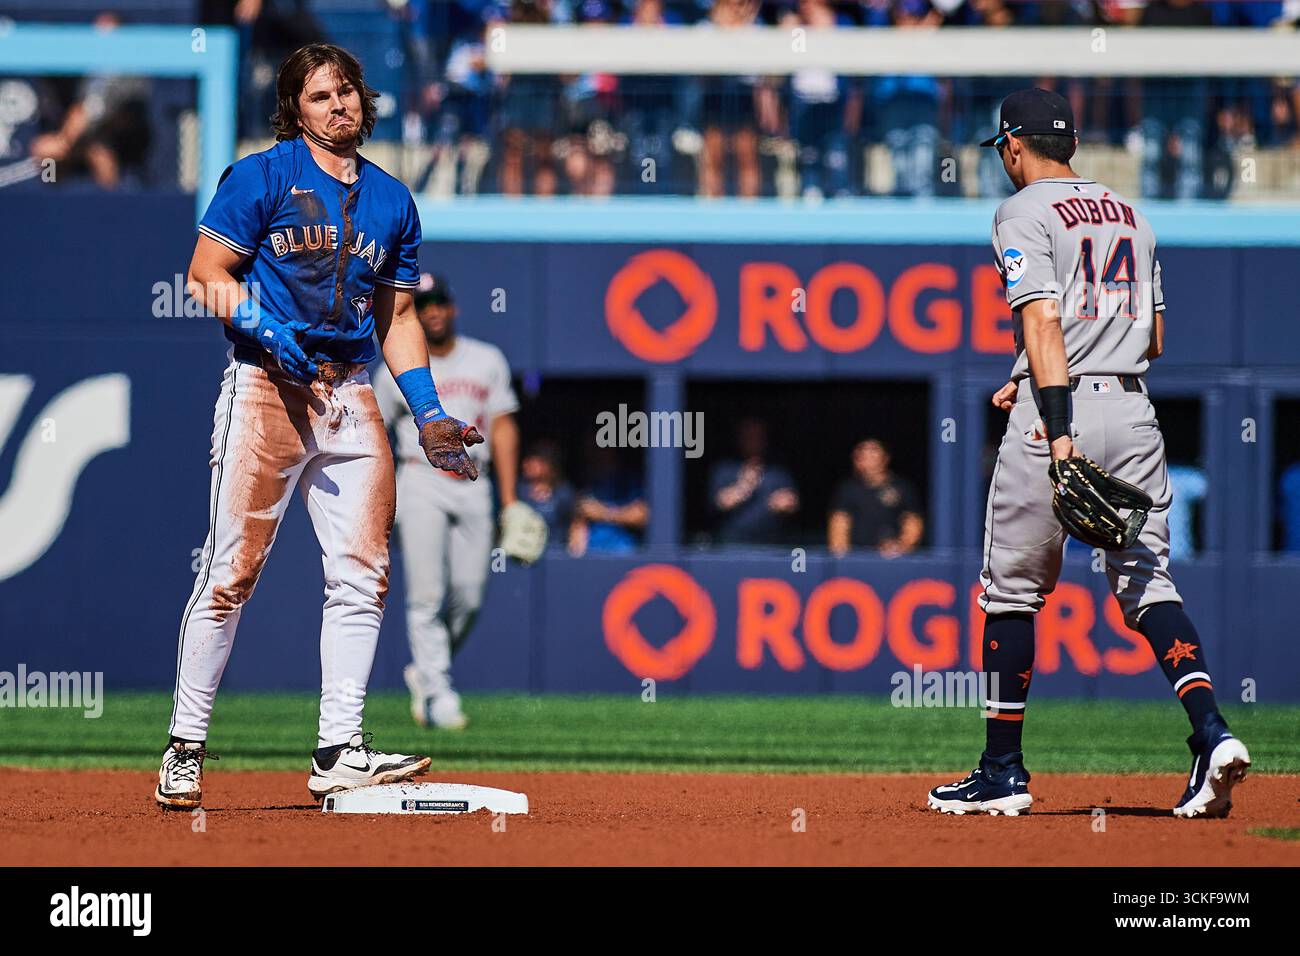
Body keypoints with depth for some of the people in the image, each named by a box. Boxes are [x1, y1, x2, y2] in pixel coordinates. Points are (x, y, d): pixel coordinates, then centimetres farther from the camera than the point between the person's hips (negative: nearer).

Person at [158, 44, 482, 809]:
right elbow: (206, 272, -3)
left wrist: (430, 413, 11)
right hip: (267, 385, -5)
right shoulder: (262, 177, 1)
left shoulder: (391, 200, 17)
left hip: (352, 395, 5)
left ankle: (339, 752, 3)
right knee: (232, 569, -8)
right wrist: (262, 325, -20)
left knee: (363, 573, -1)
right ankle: (185, 751, -3)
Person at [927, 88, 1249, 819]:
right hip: (1134, 410, 6)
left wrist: (1059, 428, -23)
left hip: (1059, 407, -6)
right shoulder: (1131, 214, 19)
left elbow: (1044, 322, -16)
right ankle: (1212, 732, -19)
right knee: (1148, 580, 2)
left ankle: (1004, 771, 10)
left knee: (1012, 590, 6)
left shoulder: (1024, 214, -3)